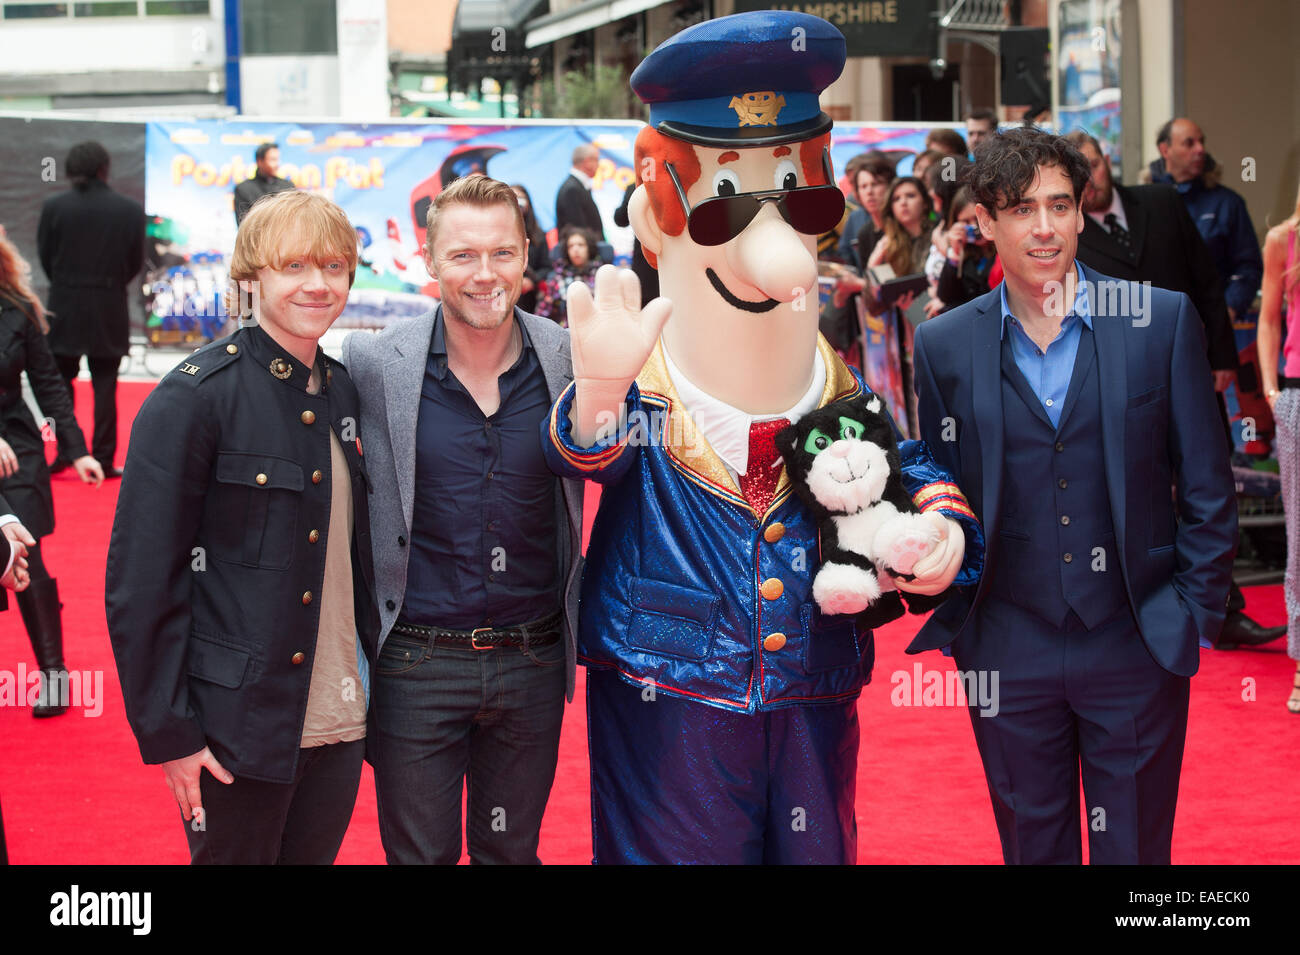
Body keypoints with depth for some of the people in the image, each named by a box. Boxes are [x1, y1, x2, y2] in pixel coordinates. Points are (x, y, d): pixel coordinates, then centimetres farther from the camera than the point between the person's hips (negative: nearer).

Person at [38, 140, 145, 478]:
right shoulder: (130, 210, -6)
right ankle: (103, 460, 7)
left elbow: (45, 257, 1)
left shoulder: (54, 206, -7)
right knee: (105, 387, 6)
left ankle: (65, 452, 9)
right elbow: (135, 261, 1)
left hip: (64, 308, 0)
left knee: (61, 381, 14)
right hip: (109, 311, 0)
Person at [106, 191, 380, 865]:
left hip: (339, 723, 6)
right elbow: (140, 581, -13)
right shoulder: (194, 396, -11)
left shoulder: (342, 392, 9)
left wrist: (374, 679, 12)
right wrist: (167, 731, -15)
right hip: (238, 728, -6)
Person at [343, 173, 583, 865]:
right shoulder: (372, 364, -7)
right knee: (419, 853, 11)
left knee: (511, 849, 17)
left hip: (534, 661, 2)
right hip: (416, 661, -1)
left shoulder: (569, 359, -3)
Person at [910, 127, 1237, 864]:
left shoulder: (1163, 320, -2)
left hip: (1137, 646, -1)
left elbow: (1207, 485, 1)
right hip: (1008, 653, 1)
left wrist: (1198, 611, -3)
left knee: (1135, 846, 8)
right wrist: (951, 618, 2)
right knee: (1031, 846, 13)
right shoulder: (946, 345, 1)